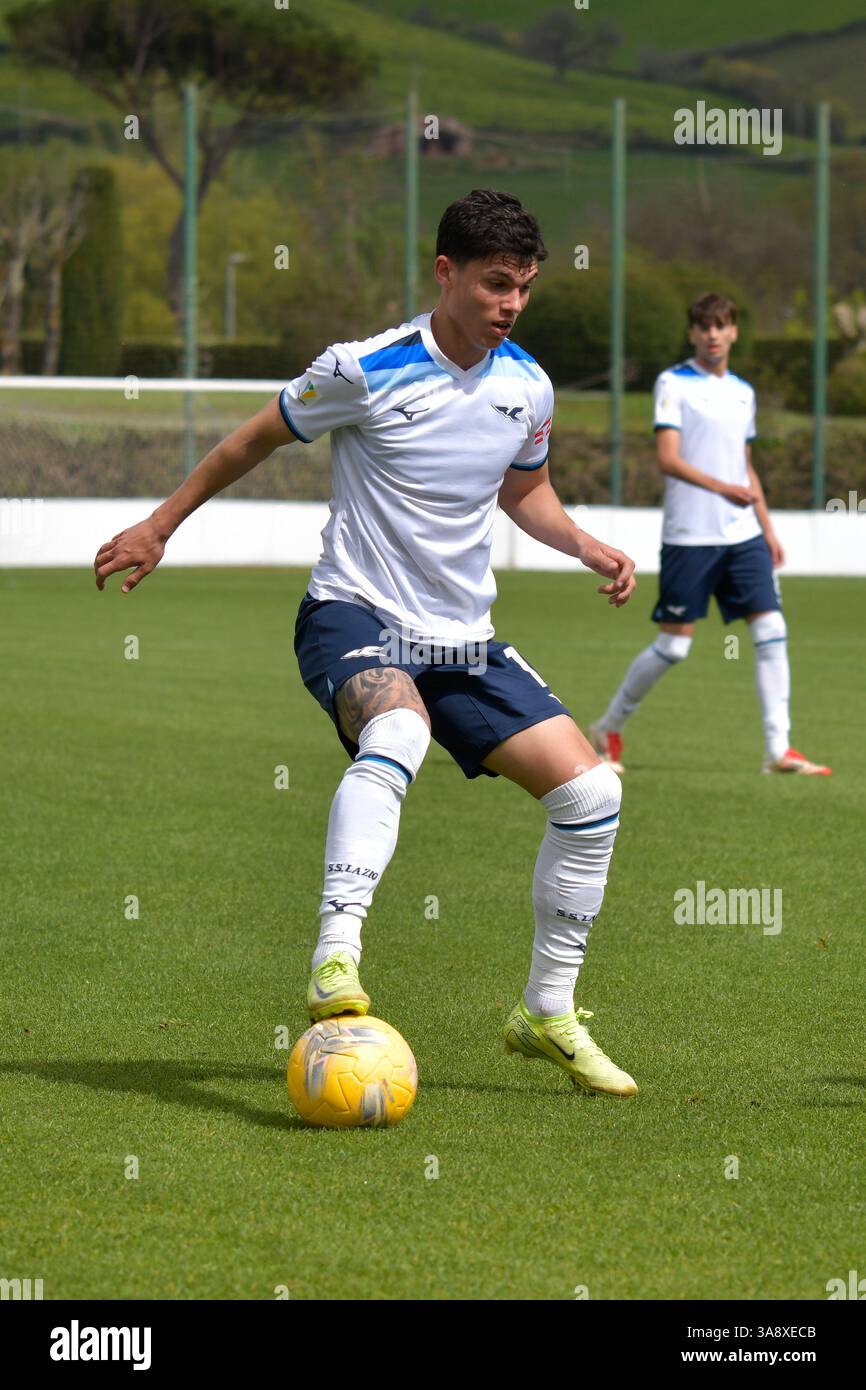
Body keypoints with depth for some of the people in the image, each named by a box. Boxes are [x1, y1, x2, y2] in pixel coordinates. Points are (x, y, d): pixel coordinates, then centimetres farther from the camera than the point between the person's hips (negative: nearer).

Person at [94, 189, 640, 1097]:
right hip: (354, 615, -6)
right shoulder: (366, 371, -12)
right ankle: (334, 963, -50)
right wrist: (160, 526, 11)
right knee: (398, 731, -40)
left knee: (589, 791, -5)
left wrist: (585, 547, 4)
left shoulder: (526, 388, 3)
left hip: (462, 638, 6)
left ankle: (547, 1014, 10)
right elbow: (254, 441, 4)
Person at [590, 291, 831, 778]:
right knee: (674, 645, -3)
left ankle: (779, 749, -5)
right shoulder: (674, 383, -3)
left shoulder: (742, 392, 16)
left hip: (743, 535, 6)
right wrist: (722, 487, -22)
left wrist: (767, 527, 17)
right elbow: (668, 458, -12)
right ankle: (608, 729, 16)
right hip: (690, 535, -6)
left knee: (772, 631, -6)